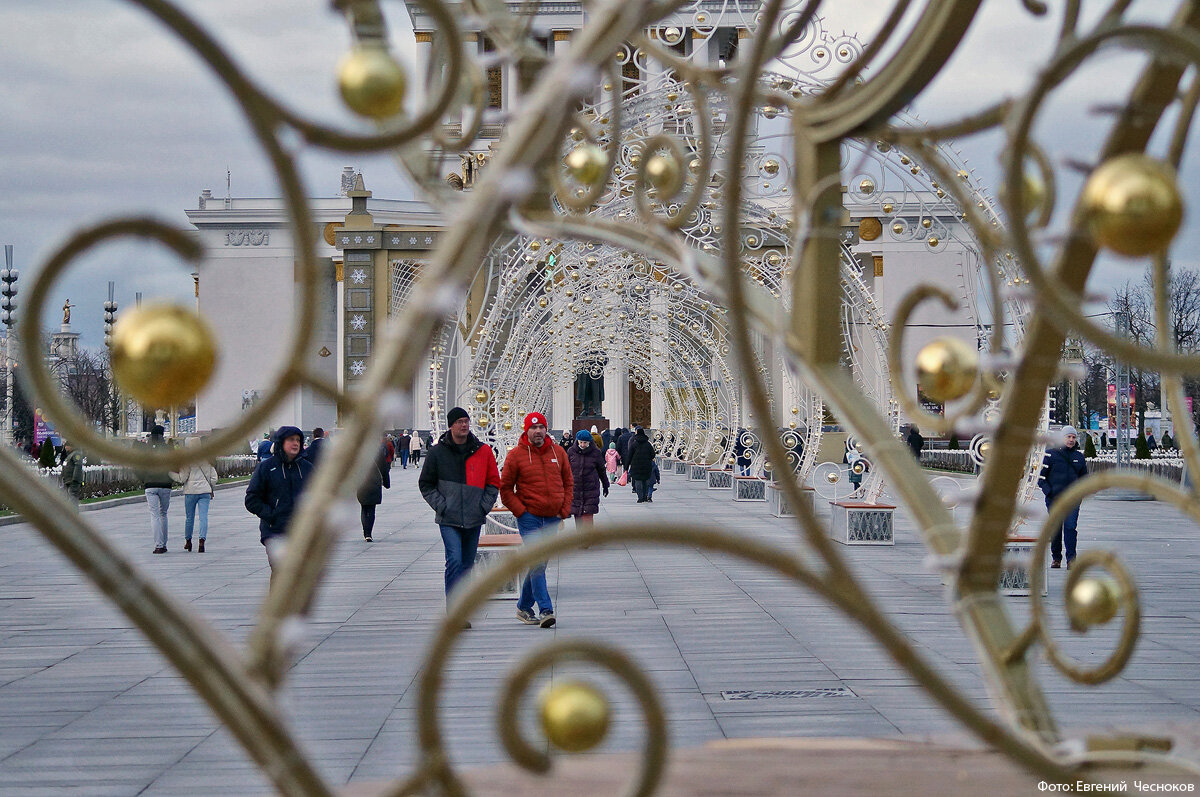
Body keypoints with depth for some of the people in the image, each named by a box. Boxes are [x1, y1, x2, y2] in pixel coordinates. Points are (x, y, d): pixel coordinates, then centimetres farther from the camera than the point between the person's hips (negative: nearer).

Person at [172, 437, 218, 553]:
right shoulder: (207, 460, 6)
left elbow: (182, 478, -6)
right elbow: (214, 477, 8)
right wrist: (212, 490, 20)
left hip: (191, 491, -2)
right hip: (205, 491, 2)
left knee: (189, 517, 11)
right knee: (203, 517, -3)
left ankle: (188, 541, 22)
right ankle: (202, 540, -18)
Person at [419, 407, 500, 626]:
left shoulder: (483, 451, 5)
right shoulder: (437, 452, 1)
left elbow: (494, 482, 12)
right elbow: (426, 484, 7)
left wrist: (484, 505, -1)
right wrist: (441, 505, -5)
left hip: (474, 519, 3)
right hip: (449, 519, -3)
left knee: (467, 565, 9)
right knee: (454, 561, -16)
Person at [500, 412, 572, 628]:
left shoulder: (558, 452, 7)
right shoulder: (516, 455, -4)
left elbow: (568, 482, 16)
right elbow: (505, 488, 1)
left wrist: (564, 510, 5)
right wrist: (521, 511, -8)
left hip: (552, 518, 4)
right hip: (529, 518, -4)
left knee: (538, 565, 10)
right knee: (537, 563, -13)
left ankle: (523, 607, 24)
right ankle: (546, 610, -14)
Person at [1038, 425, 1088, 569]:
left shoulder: (1079, 456, 11)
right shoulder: (1051, 454, 1)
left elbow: (1084, 477, 22)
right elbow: (1041, 477, 3)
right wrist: (1049, 492, -10)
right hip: (1054, 499, -1)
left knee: (1070, 527, -11)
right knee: (1055, 529, 6)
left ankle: (1071, 559, -11)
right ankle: (1056, 557, 19)